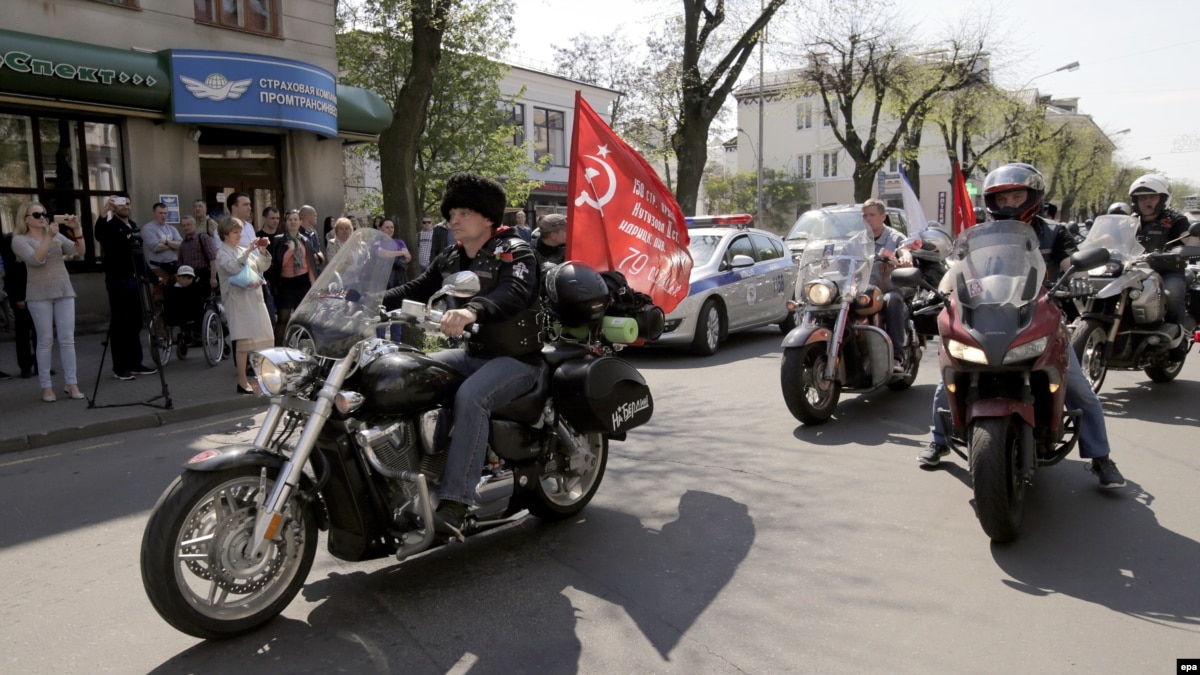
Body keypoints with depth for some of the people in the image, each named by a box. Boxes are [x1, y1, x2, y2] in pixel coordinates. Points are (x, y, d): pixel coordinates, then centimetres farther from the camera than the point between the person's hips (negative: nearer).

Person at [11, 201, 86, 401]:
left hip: (64, 291, 3)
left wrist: (77, 230, -11)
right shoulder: (19, 240, 1)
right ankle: (46, 387, 5)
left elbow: (79, 252, 2)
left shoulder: (57, 235, 12)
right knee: (45, 341, -1)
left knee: (67, 340, 1)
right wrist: (49, 237, -21)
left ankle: (72, 384, 4)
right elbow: (35, 260, -15)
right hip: (39, 295, -3)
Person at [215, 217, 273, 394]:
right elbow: (233, 267, -23)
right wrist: (249, 251, -28)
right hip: (238, 300, -7)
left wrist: (263, 251, -1)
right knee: (243, 341, -8)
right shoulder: (223, 253, -3)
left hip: (255, 298, 7)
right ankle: (242, 382, -3)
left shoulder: (244, 250, 17)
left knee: (260, 339, 8)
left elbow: (262, 267, 14)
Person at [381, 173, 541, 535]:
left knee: (470, 397, -34)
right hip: (473, 353, 8)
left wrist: (473, 310, -50)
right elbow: (415, 290, 6)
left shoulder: (514, 251, -10)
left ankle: (454, 504, -34)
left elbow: (515, 292, -31)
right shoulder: (449, 260, 14)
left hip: (517, 357, -8)